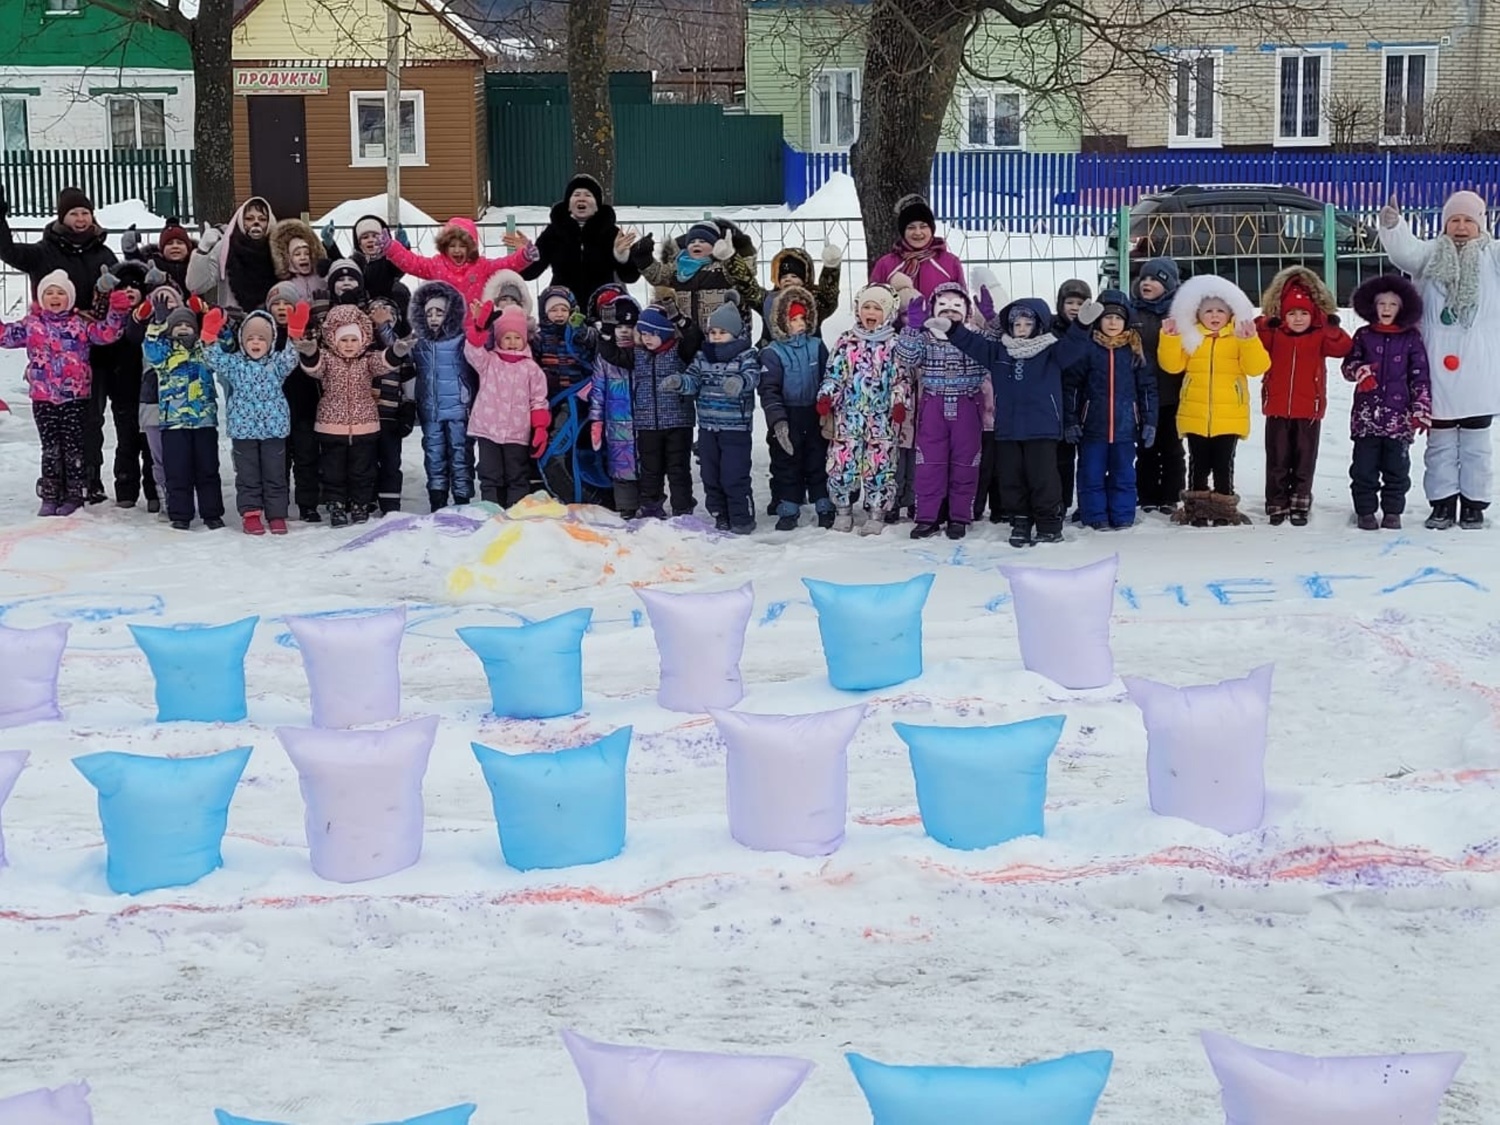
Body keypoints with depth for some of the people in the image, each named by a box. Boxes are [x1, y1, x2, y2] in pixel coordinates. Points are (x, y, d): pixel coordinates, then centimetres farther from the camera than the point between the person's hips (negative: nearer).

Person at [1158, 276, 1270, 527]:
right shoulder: (1189, 337, 4)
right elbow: (1172, 364, 0)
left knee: (1223, 465, 4)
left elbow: (1256, 367, -9)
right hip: (1195, 416, 2)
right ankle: (1196, 511, 16)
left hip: (1229, 417, -1)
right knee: (1198, 464, 9)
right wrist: (1169, 338, -13)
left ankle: (1224, 512, 12)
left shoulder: (1239, 338, 0)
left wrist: (1250, 341, -24)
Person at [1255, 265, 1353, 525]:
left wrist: (1332, 328, -27)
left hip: (1309, 409, -1)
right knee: (1277, 460, 6)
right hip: (1277, 409, 1)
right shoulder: (1272, 334, 3)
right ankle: (1277, 505, 14)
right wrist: (1258, 328, -19)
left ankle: (1300, 505, 15)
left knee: (1304, 460, 6)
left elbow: (1343, 348, -14)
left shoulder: (1320, 336, 0)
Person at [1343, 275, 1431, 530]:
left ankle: (1393, 511, 16)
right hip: (1367, 414, 1)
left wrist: (1422, 410, -5)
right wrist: (1358, 370, -16)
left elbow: (1420, 377, 2)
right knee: (1364, 466, 2)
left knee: (1397, 468, 5)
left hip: (1399, 416, -1)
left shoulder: (1411, 339, 3)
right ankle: (1365, 511, 12)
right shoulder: (1364, 335, 5)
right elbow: (1348, 364, 8)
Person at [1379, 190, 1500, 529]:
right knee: (1441, 440, 8)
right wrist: (1393, 227, -36)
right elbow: (1405, 251, -15)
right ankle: (1442, 502, 15)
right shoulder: (1431, 255, 4)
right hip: (1439, 369, 1)